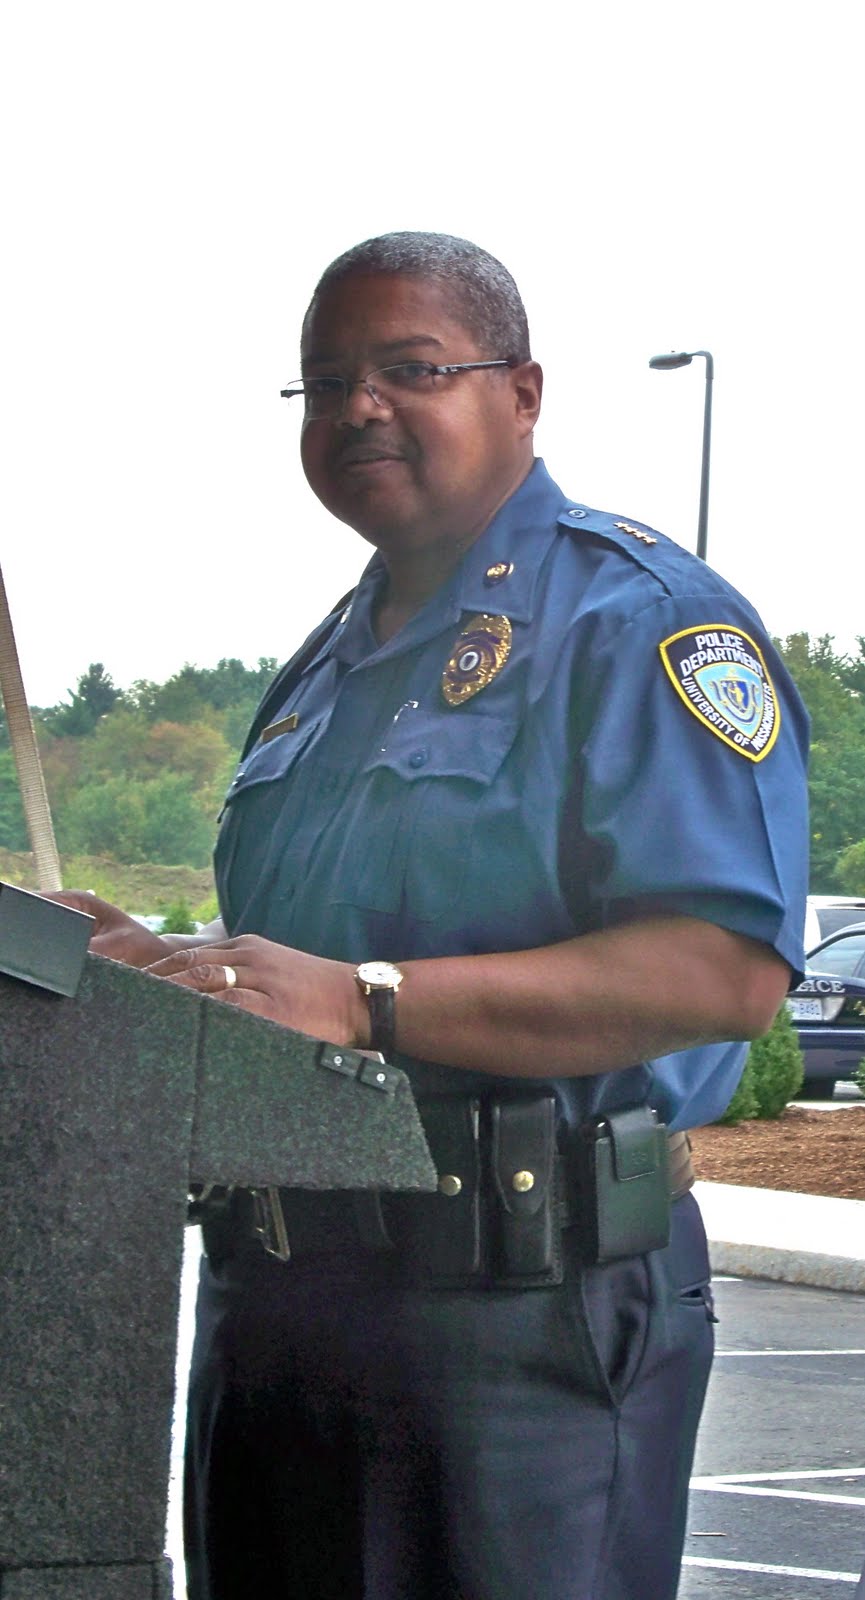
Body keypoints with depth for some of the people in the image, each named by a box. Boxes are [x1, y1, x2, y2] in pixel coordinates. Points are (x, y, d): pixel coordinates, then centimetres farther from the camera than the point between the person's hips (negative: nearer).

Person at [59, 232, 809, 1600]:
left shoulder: (636, 617, -8)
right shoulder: (327, 669, 20)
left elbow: (729, 970, -21)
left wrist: (365, 1003, -26)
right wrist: (166, 979, 5)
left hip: (521, 1303, -8)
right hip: (274, 1289, 8)